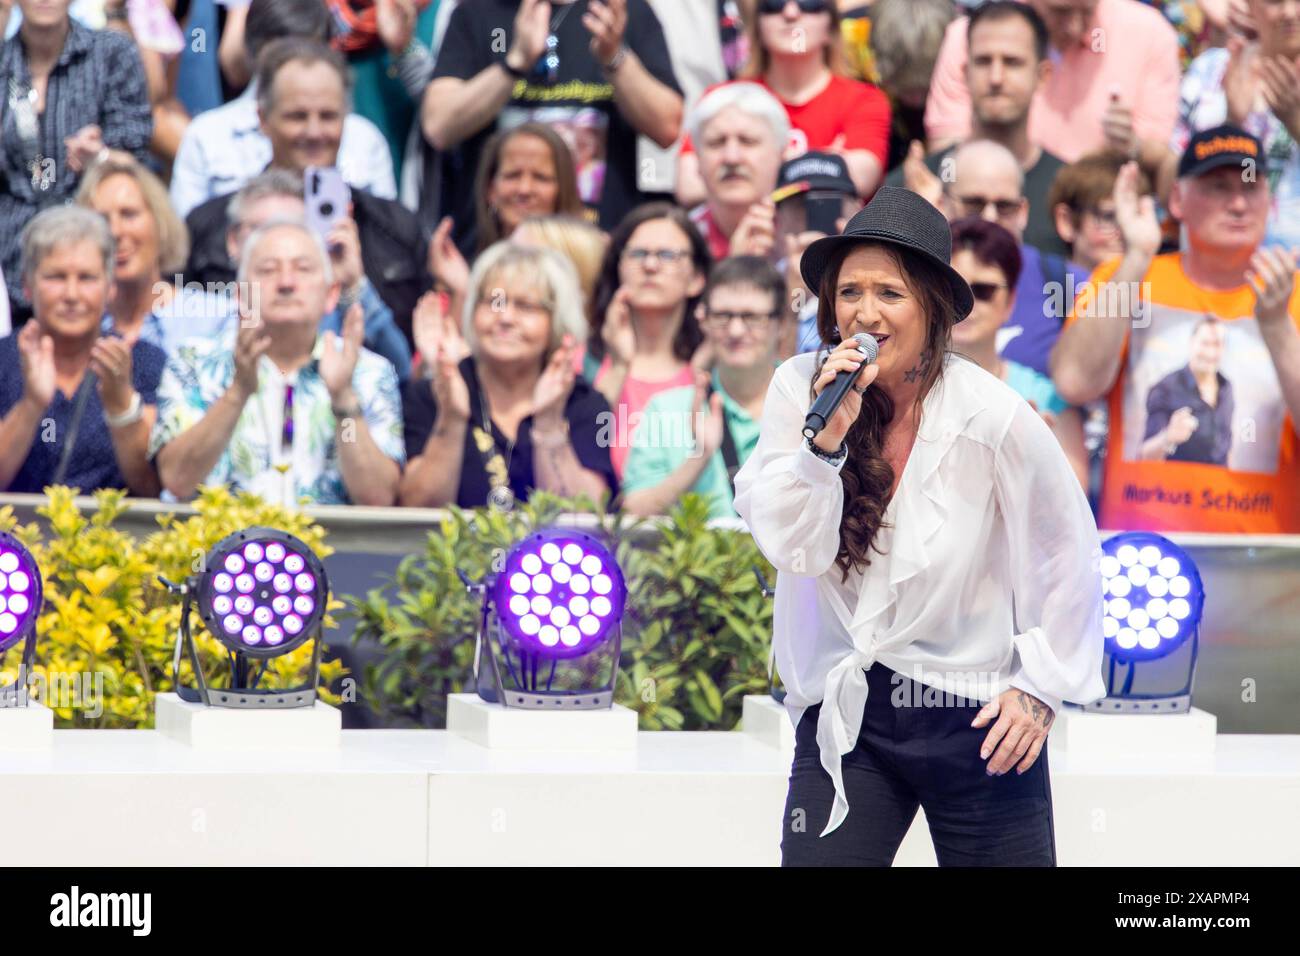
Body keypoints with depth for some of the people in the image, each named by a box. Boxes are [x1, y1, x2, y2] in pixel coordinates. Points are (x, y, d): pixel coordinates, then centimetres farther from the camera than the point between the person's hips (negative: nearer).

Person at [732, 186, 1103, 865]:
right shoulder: (799, 390, -4)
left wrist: (1041, 687, 0)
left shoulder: (994, 418, -11)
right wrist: (827, 438, -22)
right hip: (844, 712, 1)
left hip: (976, 713, -1)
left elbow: (1070, 554, 1)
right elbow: (789, 547, -9)